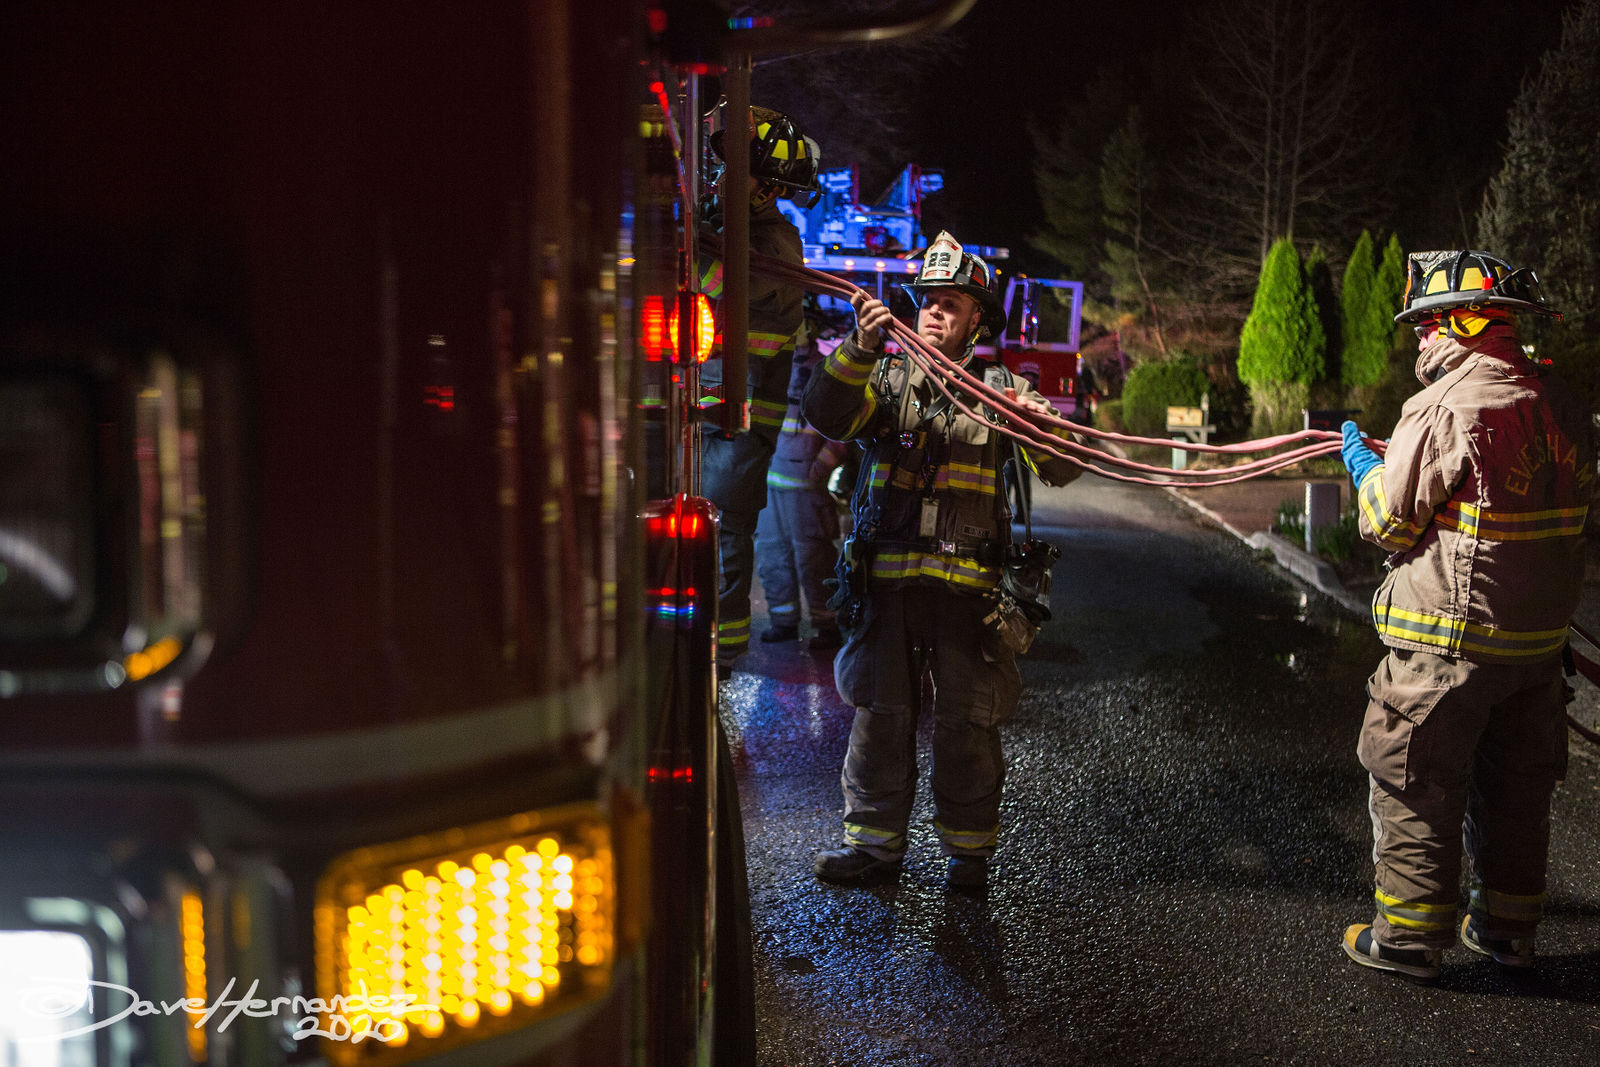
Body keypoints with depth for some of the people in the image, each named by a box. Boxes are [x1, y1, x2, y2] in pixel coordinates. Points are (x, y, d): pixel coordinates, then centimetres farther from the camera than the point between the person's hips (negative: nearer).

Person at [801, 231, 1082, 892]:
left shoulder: (1003, 388, 9)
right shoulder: (885, 378, 11)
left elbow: (1062, 471, 1)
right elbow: (827, 417, -8)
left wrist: (1043, 423, -20)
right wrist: (860, 348, -22)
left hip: (967, 582, -1)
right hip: (888, 576, 1)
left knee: (966, 722, 4)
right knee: (880, 713, 6)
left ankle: (968, 849, 18)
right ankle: (873, 842, 19)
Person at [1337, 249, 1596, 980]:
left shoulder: (1447, 407, -18)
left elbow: (1390, 522, -13)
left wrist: (1360, 461, 4)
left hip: (1449, 640, -7)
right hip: (1539, 638, 7)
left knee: (1416, 786, 4)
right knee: (1516, 786, 17)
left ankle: (1408, 936, 10)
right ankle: (1506, 928, 28)